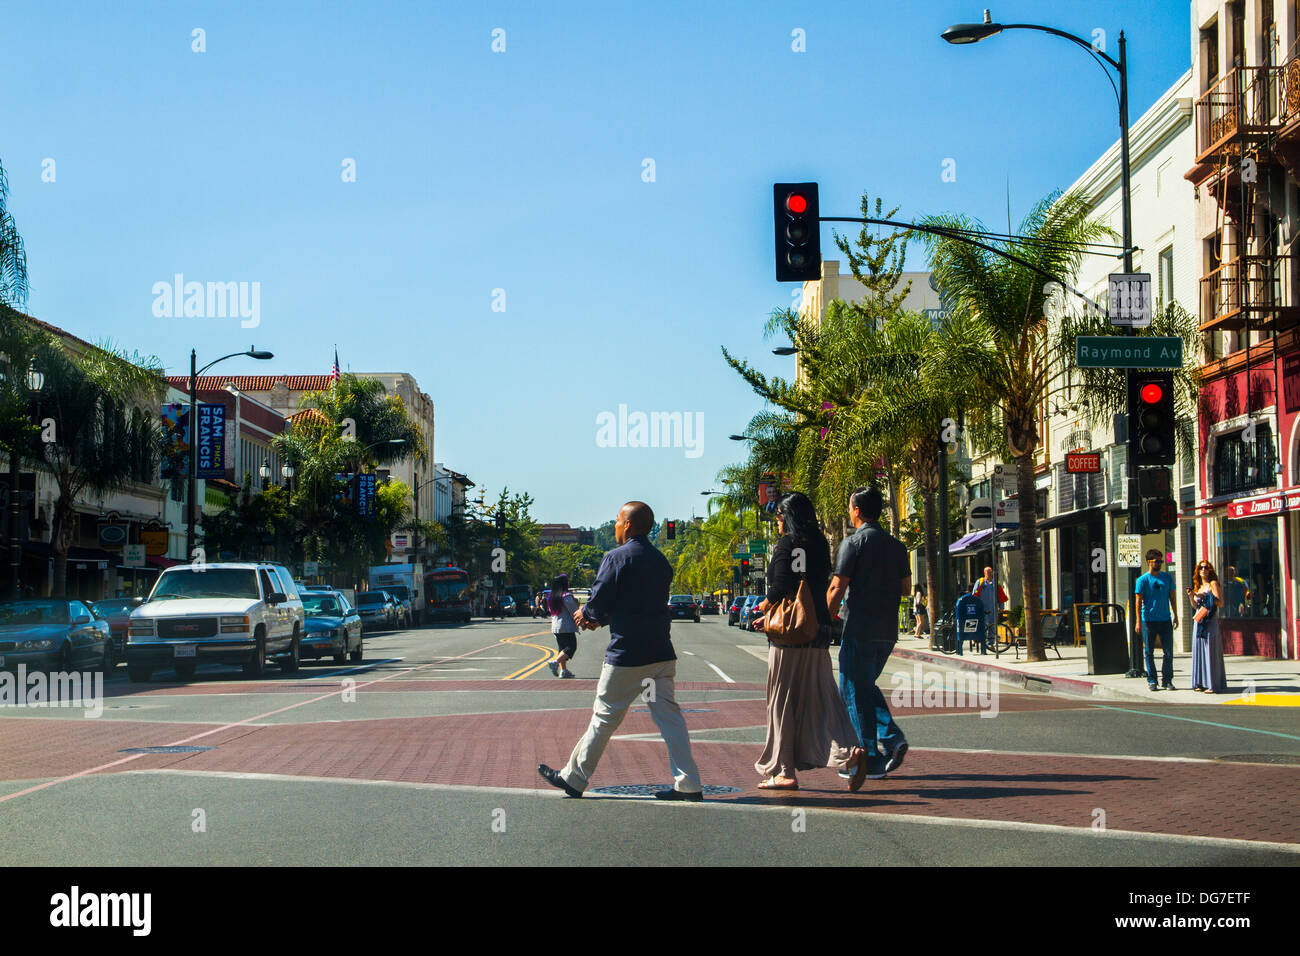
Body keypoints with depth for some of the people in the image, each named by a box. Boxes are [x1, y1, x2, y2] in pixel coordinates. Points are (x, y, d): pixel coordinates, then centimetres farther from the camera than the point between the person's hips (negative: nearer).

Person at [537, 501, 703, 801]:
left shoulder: (617, 558, -10)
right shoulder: (661, 560, 13)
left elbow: (598, 602, -12)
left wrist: (586, 614, 12)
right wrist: (599, 618, 21)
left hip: (626, 655, -6)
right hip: (661, 653, 6)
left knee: (605, 716, 4)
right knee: (668, 714, 4)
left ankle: (574, 778, 17)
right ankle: (688, 784, 0)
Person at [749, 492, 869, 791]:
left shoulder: (787, 544, -9)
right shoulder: (819, 545, 14)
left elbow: (780, 590, -16)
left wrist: (762, 608, 5)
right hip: (818, 632, 7)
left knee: (782, 702, 3)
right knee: (820, 698, 6)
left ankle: (784, 772, 8)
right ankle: (850, 752, -15)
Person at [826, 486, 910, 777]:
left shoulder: (854, 543, -9)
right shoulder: (896, 545, 10)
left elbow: (837, 588, -12)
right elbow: (906, 589, 13)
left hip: (860, 630, -7)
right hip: (888, 630, 7)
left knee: (855, 693, 1)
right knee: (867, 686, 21)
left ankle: (870, 761, 1)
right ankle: (891, 737, 2)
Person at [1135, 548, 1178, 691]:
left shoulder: (1167, 577, 9)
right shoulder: (1142, 580, -2)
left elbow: (1172, 597, 15)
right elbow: (1139, 601, -3)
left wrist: (1175, 615, 10)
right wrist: (1138, 621, -9)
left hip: (1165, 620, 3)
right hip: (1149, 620, -3)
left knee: (1168, 651, 0)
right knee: (1149, 652, 3)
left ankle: (1167, 680, 8)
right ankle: (1151, 680, 11)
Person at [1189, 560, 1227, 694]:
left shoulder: (1213, 584, -3)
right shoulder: (1198, 586, 16)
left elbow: (1221, 603, -10)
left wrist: (1207, 597, -19)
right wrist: (1191, 596, 2)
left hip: (1211, 621, -7)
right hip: (1199, 621, 7)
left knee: (1211, 651, -8)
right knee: (1199, 651, 6)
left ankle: (1213, 684, -8)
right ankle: (1201, 682, 11)